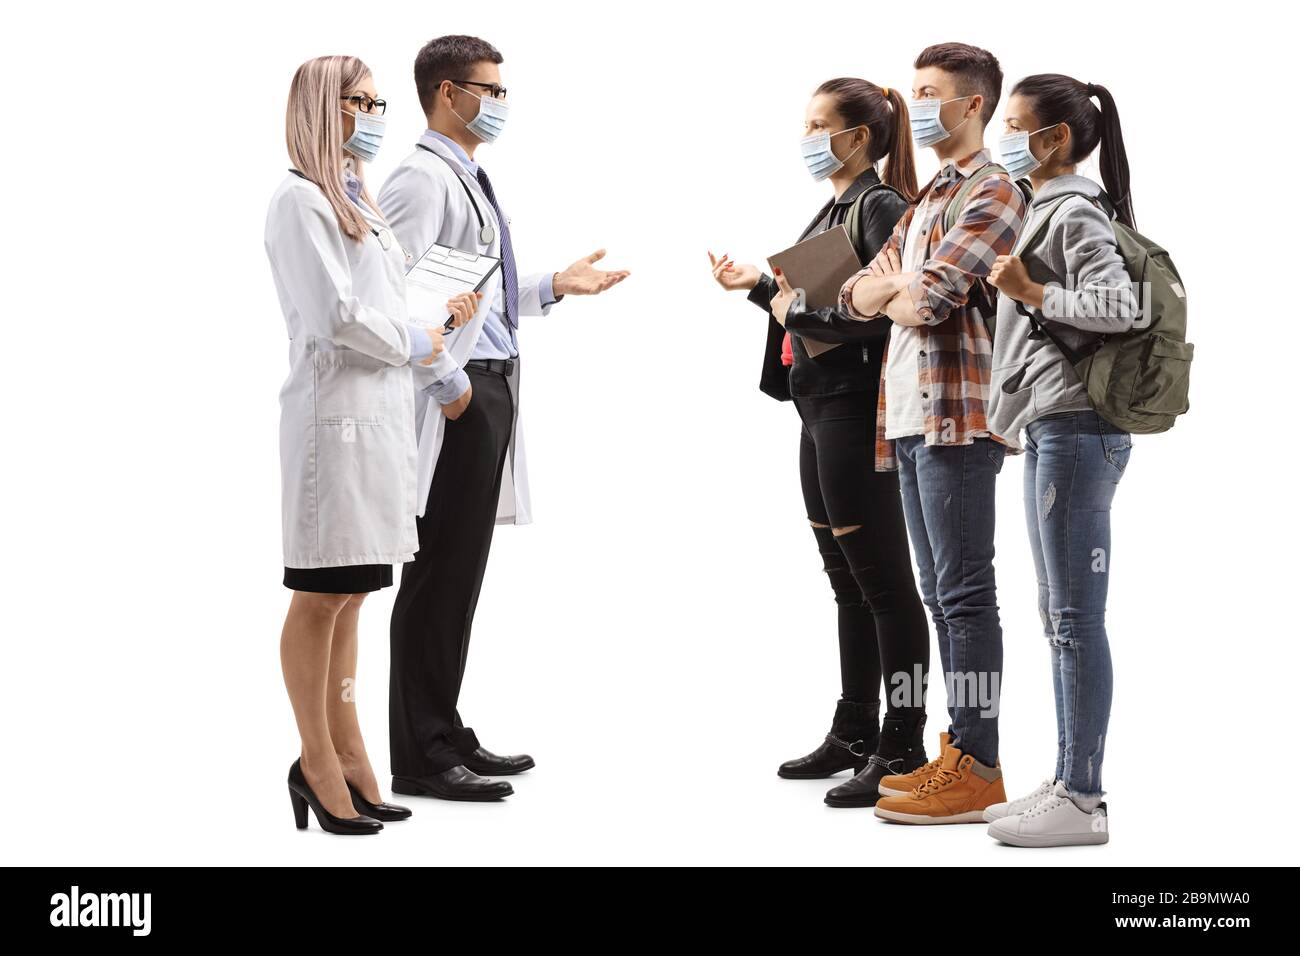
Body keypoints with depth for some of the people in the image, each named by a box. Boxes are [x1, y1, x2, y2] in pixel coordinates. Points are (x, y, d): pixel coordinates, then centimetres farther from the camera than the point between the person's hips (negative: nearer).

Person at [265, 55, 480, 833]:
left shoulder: (358, 199, 19)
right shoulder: (301, 200, -8)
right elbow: (337, 316, -16)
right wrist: (413, 345, -5)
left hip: (382, 407, 9)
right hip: (336, 409, -9)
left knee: (348, 594, 12)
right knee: (321, 595, -1)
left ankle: (346, 753, 18)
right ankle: (319, 765, 6)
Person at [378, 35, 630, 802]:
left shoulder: (472, 181, 19)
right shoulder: (422, 180, -12)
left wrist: (558, 285, 17)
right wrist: (448, 381, -20)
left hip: (490, 389, 10)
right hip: (455, 398, -10)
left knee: (463, 571, 14)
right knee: (439, 572, -5)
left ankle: (445, 736, 24)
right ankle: (420, 758, 2)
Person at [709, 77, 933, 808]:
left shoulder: (882, 206, -11)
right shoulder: (832, 211, 16)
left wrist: (800, 308, -16)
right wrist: (758, 287, 13)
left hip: (857, 410, -10)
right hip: (819, 406, 10)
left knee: (884, 583, -5)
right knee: (848, 582, 15)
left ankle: (903, 750, 0)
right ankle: (855, 735, 25)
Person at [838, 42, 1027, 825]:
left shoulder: (993, 193, -6)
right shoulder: (927, 202, 24)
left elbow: (928, 298, -18)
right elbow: (857, 294, 17)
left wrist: (893, 292, 3)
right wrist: (894, 286, -5)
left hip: (957, 418, -9)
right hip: (912, 419, 9)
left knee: (965, 594, -8)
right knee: (943, 596, 11)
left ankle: (978, 772, -6)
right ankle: (958, 755, 17)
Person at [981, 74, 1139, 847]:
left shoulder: (1076, 213, -10)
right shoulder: (1050, 211, 19)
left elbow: (1119, 306, -22)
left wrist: (1032, 292, -18)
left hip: (1076, 430, -11)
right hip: (1053, 430, 11)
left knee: (1076, 617, -8)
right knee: (1062, 616, 12)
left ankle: (1082, 801, -3)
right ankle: (1070, 784, 19)